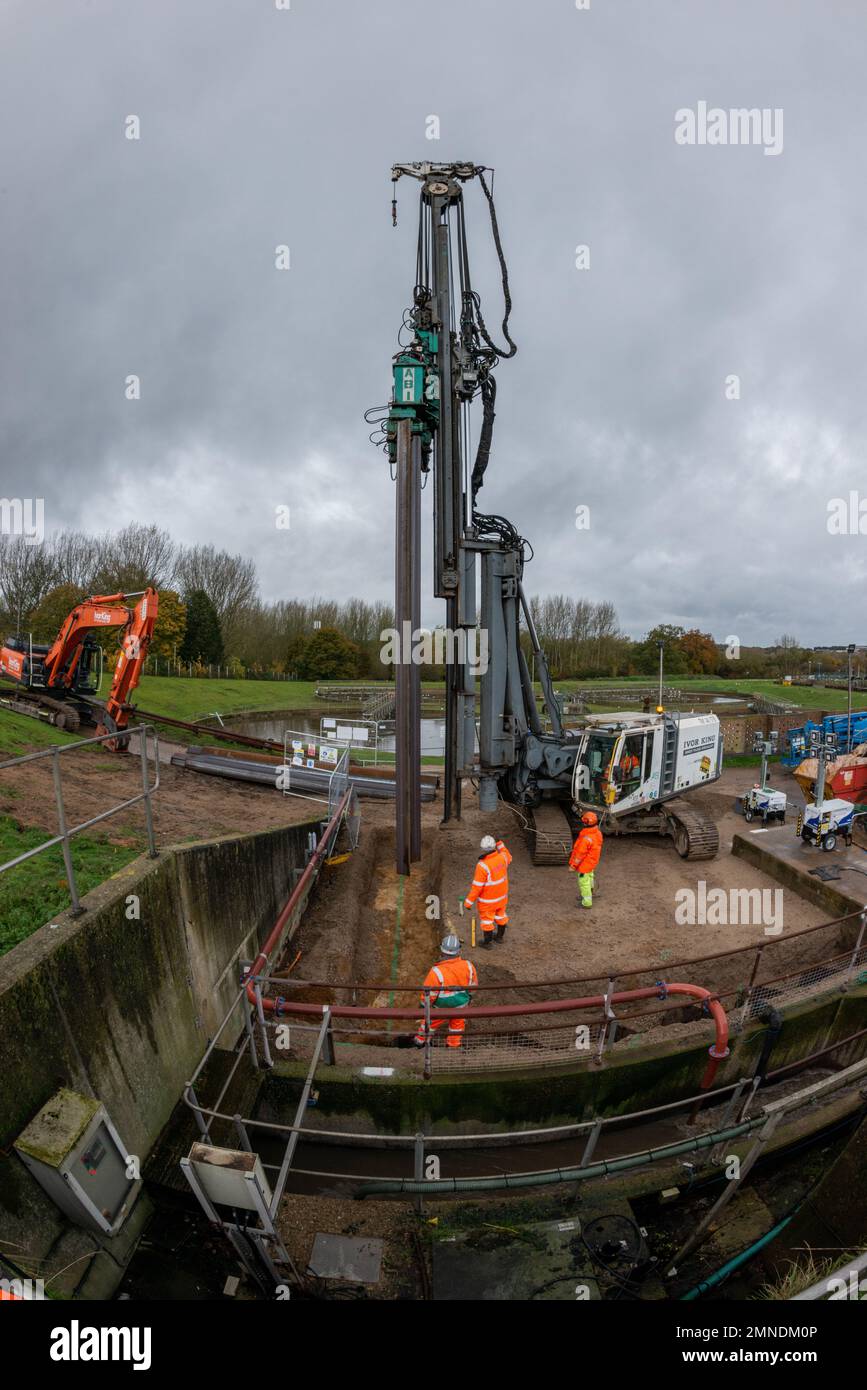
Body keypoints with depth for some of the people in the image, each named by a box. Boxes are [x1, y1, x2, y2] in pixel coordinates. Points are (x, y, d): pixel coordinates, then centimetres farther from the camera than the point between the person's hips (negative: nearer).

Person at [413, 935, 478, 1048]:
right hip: (461, 1005, 2)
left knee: (430, 1022, 24)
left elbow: (429, 994, -21)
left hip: (441, 1008, -2)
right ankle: (453, 1045, 46)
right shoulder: (468, 966, -23)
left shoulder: (436, 972, -34)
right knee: (457, 1024, 27)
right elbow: (473, 985, -3)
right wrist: (469, 996, 17)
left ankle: (420, 1040, 46)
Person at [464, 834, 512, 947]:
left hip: (488, 899, -6)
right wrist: (500, 843, 10)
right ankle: (500, 936, 45)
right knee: (500, 914, 26)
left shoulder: (483, 866, -33)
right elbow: (508, 858, 12)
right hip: (502, 895, 6)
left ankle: (488, 942, 31)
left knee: (487, 918, 15)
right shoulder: (502, 857, -16)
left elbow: (477, 886, -27)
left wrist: (469, 901, -17)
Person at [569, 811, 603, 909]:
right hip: (592, 861, 9)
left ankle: (587, 902, 24)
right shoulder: (597, 832, -11)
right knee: (589, 877, 27)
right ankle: (588, 895, 48)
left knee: (584, 882, 9)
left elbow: (580, 854, -28)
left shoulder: (586, 838, -37)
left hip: (584, 863, -9)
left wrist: (572, 866, -16)